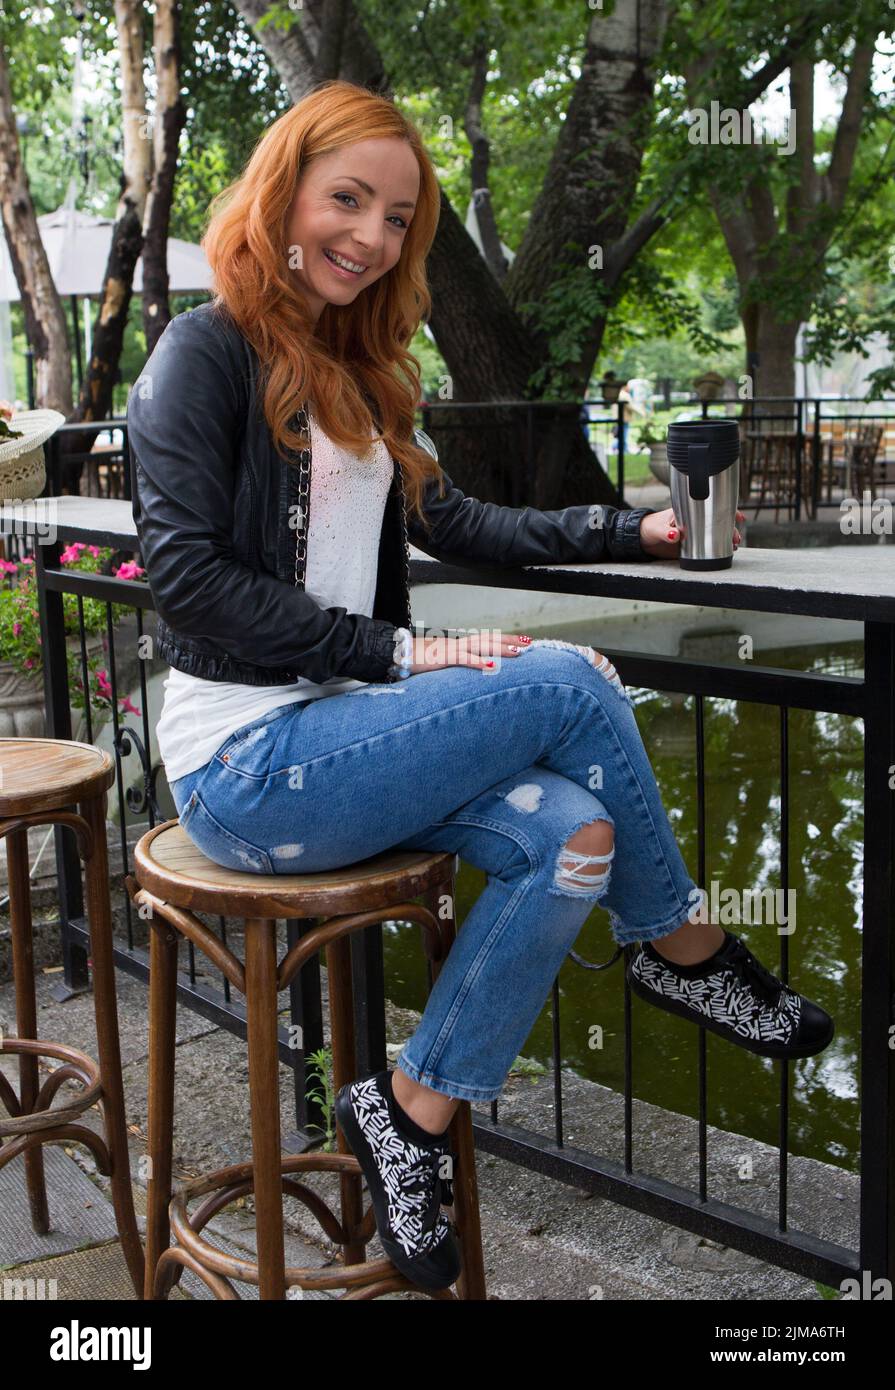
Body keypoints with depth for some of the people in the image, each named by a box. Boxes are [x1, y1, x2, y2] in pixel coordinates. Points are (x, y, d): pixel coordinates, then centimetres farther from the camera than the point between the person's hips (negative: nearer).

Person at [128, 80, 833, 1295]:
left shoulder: (353, 375, 17)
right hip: (245, 765, -8)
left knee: (571, 837, -17)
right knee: (572, 681, -17)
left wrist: (632, 533, 19)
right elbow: (191, 580, -17)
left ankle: (414, 1117, -2)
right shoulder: (209, 351, -8)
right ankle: (684, 952, 5)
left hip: (338, 730, 8)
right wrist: (402, 655, -18)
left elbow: (454, 524, 22)